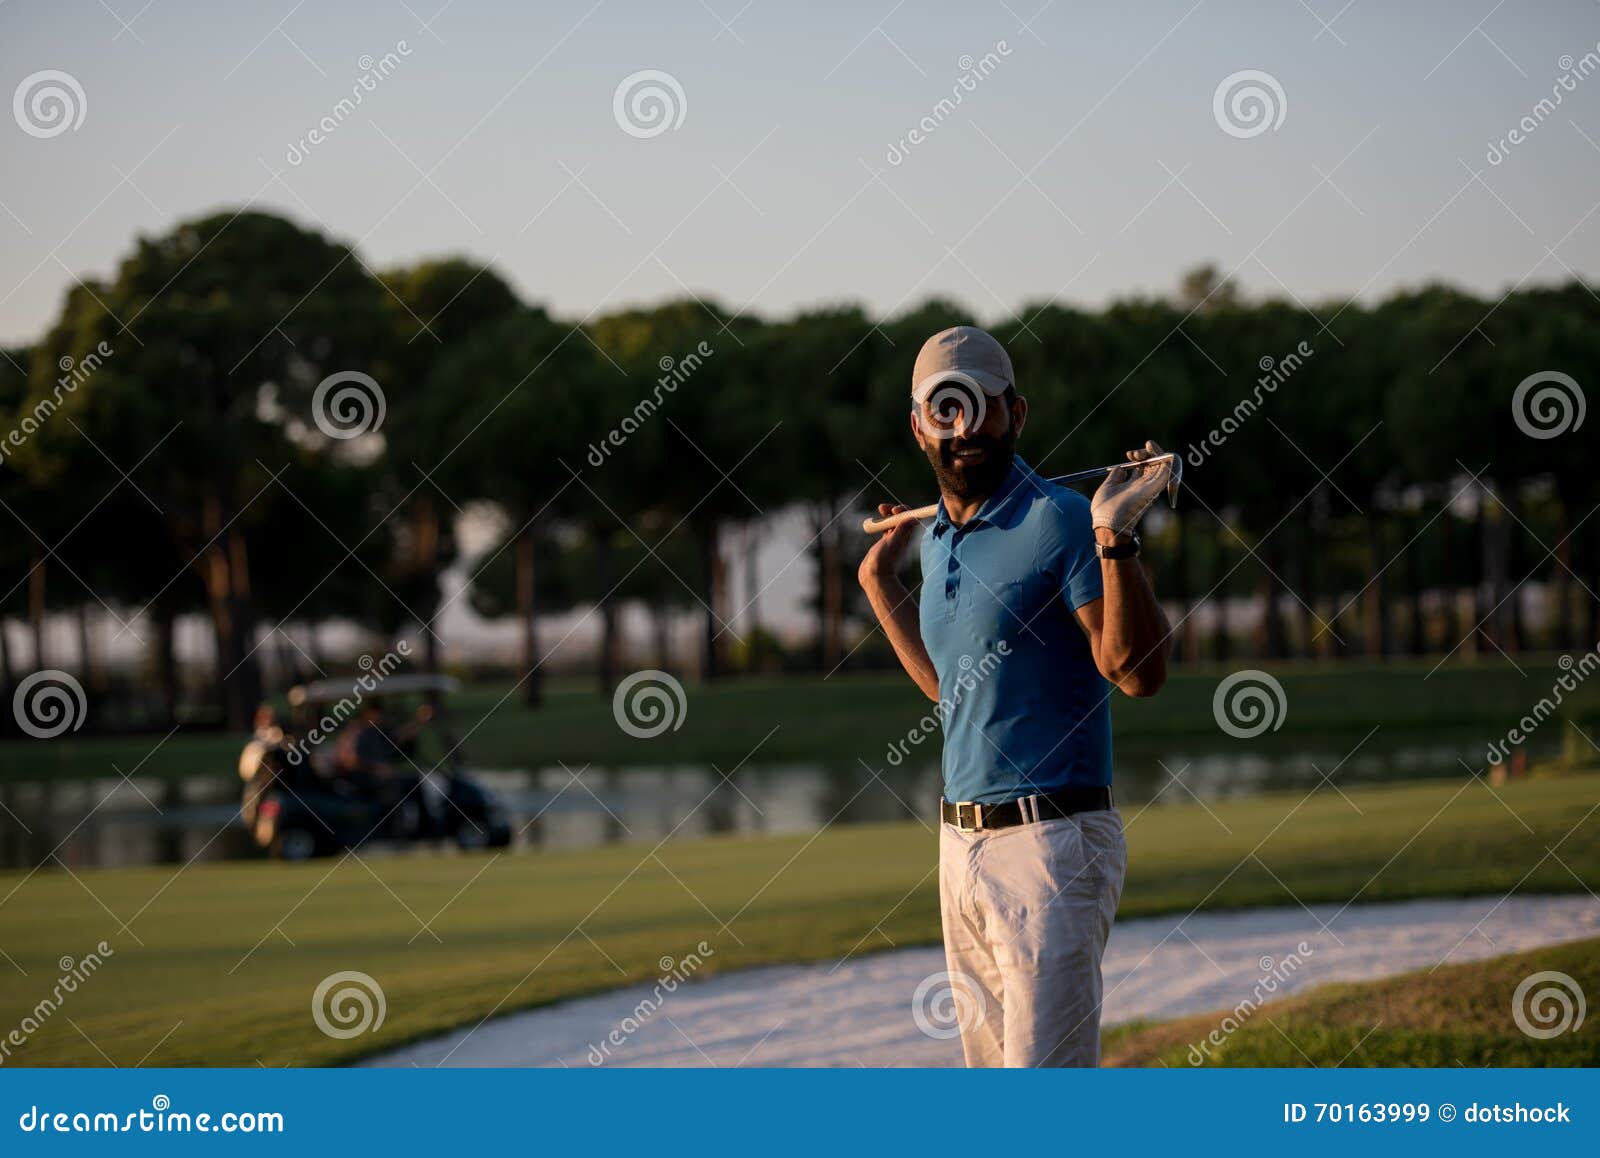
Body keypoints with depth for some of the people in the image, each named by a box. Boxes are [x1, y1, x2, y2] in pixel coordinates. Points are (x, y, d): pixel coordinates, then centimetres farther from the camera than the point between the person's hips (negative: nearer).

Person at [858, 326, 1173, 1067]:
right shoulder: (936, 540, 14)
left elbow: (1138, 671, -21)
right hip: (963, 840, 9)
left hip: (1051, 840, -9)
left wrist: (1115, 538, -31)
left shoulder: (1060, 522, -12)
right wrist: (879, 580, 26)